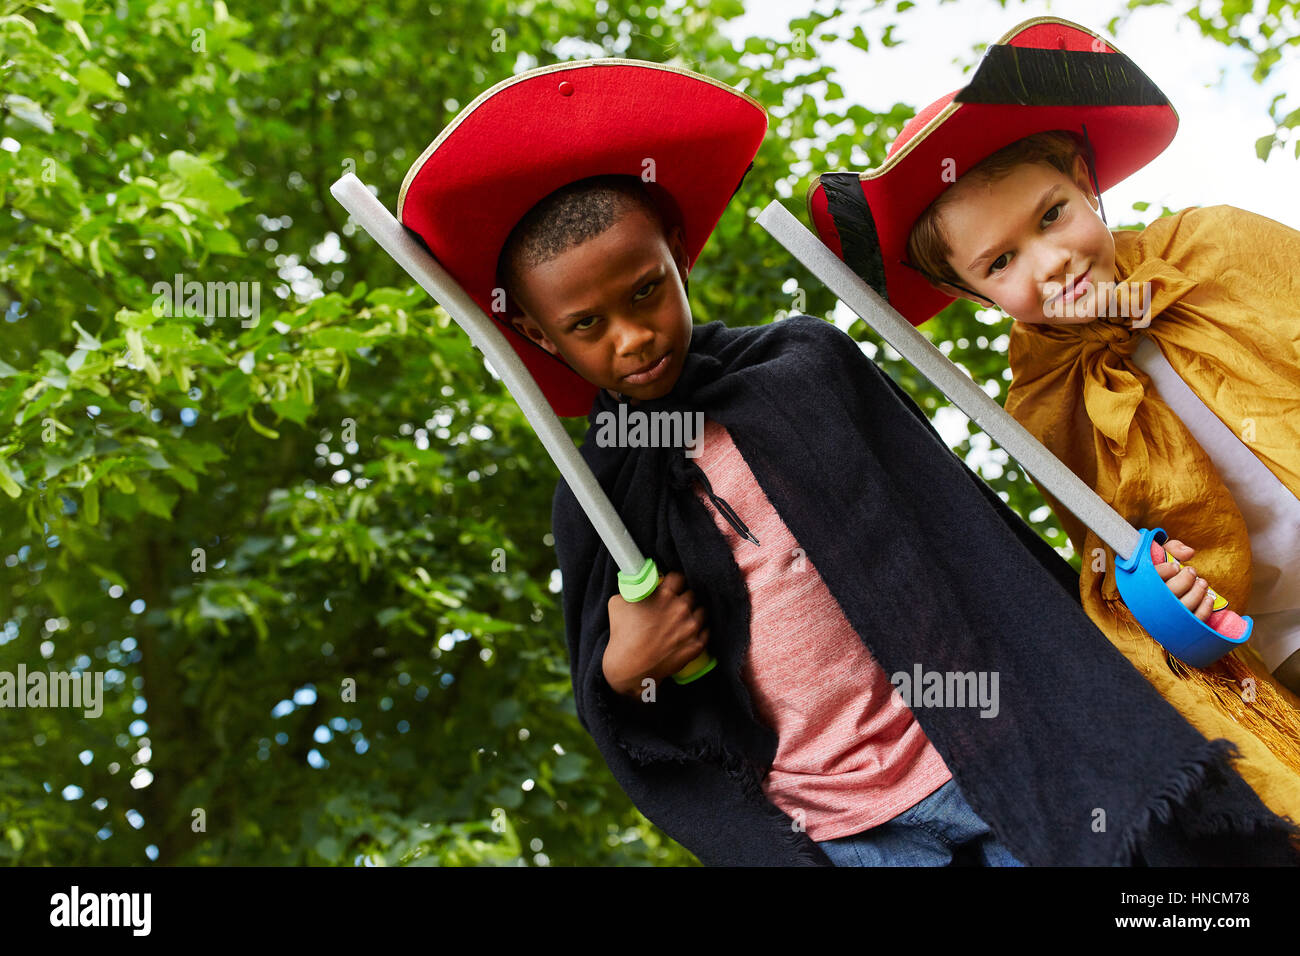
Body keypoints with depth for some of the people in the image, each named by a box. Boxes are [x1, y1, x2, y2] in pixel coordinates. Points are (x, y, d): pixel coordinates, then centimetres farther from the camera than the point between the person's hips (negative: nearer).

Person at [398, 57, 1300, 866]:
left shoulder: (808, 363, 1)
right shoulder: (597, 504, 2)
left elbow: (966, 531, 7)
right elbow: (640, 734, 10)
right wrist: (620, 673, -13)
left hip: (985, 760, 1)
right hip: (841, 831, 0)